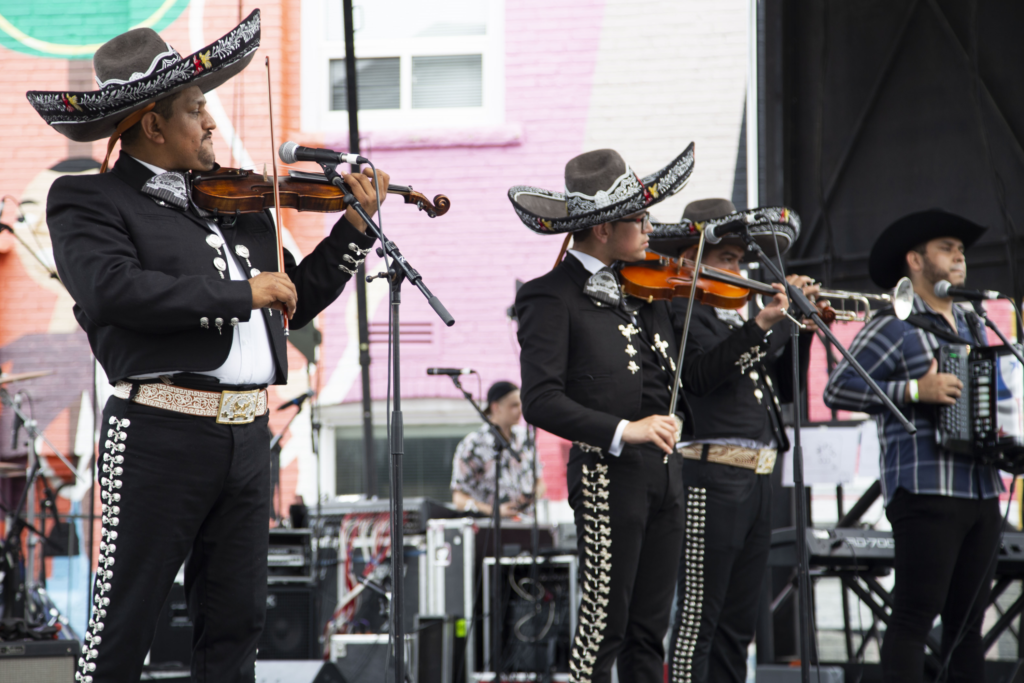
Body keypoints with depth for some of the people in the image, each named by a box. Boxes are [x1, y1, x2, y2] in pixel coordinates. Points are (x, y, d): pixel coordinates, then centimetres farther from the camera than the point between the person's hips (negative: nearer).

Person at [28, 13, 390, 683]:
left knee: (236, 624, 11)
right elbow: (112, 293, -20)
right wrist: (240, 293, -17)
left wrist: (357, 227, 14)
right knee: (123, 626, -3)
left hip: (248, 436, 6)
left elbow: (295, 301, 25)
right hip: (162, 434, -6)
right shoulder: (88, 200, -2)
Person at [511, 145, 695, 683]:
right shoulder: (551, 297, -8)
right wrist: (622, 431, -25)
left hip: (664, 474, 7)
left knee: (649, 628, 9)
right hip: (608, 476, -7)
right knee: (604, 625, -6)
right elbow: (540, 402, -16)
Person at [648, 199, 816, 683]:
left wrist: (802, 331, 9)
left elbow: (782, 390, 21)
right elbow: (702, 374, -22)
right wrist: (761, 325, -28)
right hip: (712, 475, -9)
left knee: (738, 624, 10)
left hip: (755, 479, 9)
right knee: (698, 617, -9)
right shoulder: (682, 311, -5)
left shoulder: (734, 319, 20)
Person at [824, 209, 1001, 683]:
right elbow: (837, 390, -12)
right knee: (915, 616, -10)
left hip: (981, 493, 7)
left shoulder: (973, 327, 21)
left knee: (968, 620, 8)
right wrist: (914, 391, -19)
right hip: (925, 492, -7)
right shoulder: (893, 327, -3)